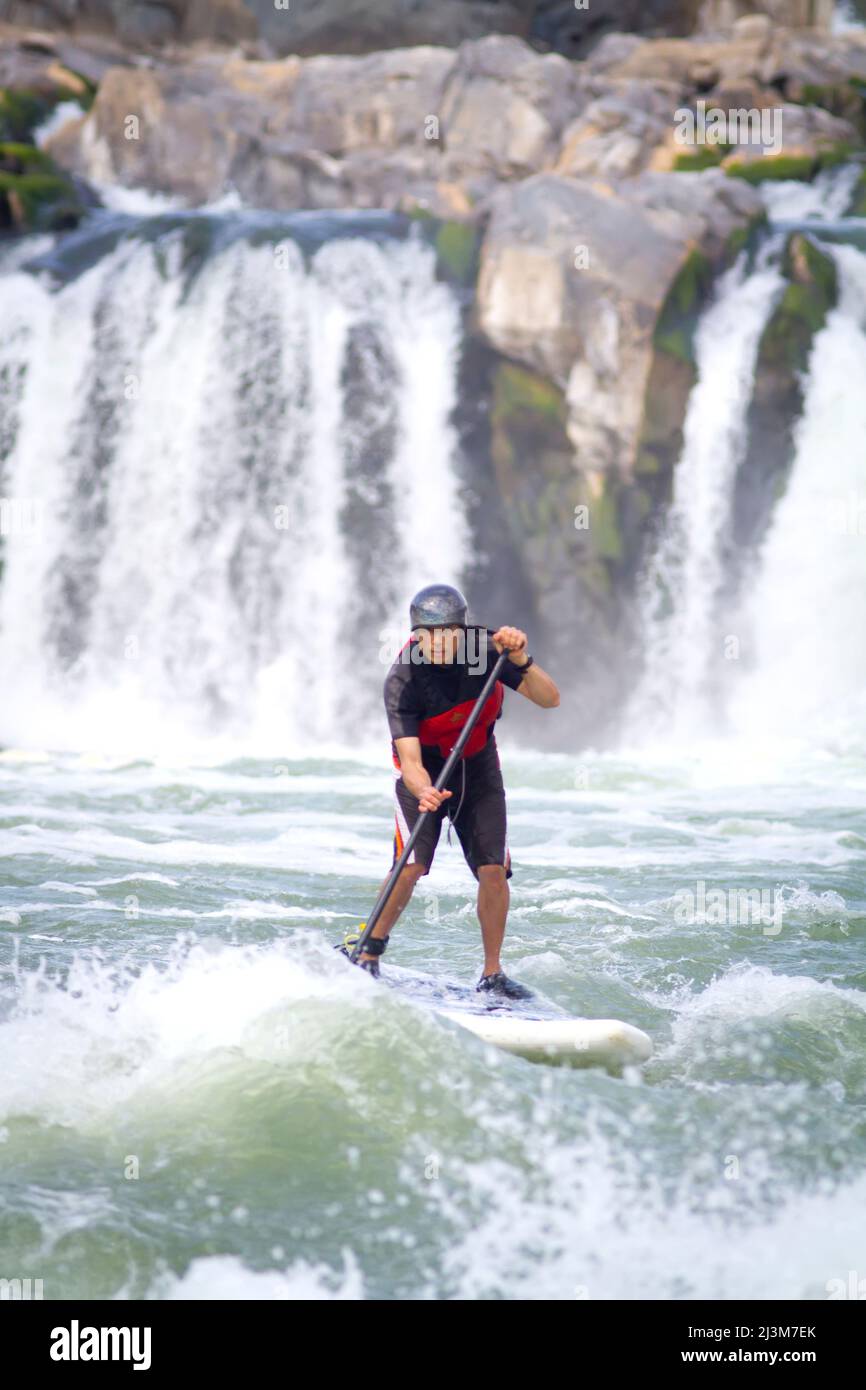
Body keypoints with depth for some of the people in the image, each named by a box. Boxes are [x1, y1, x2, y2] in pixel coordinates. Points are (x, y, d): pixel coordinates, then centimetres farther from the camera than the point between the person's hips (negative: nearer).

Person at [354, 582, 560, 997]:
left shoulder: (487, 648, -21)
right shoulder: (402, 681, -27)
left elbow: (550, 700, -22)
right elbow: (410, 760, -33)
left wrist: (520, 660, -39)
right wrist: (424, 792, -54)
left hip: (478, 766, 3)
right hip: (424, 772, -3)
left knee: (493, 869, -9)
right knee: (411, 865, -20)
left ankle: (492, 974, 5)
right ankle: (368, 956, -3)